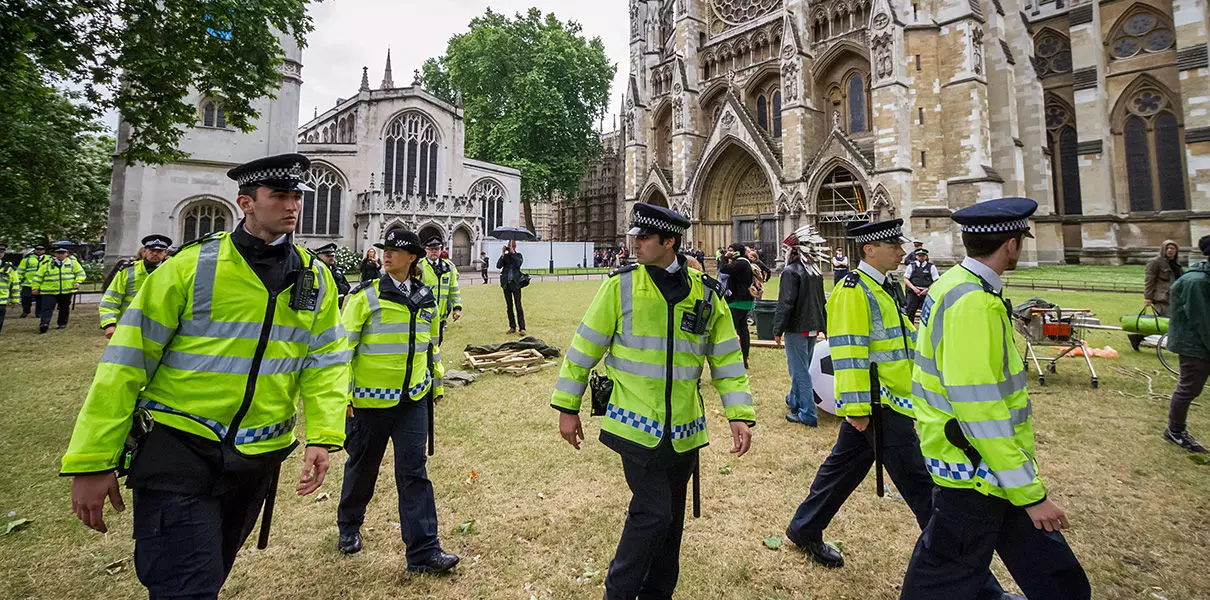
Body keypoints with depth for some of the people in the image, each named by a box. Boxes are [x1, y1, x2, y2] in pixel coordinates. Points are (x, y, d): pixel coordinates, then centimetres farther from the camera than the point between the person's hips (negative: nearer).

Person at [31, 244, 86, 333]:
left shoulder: (72, 262, 5)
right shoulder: (47, 264, 5)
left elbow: (80, 272, 6)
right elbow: (38, 276, 9)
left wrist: (78, 282, -10)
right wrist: (35, 287, 6)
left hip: (66, 290, 1)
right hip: (49, 291, -1)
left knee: (64, 308, 12)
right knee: (47, 309, -9)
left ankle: (62, 324, 25)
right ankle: (43, 325, -15)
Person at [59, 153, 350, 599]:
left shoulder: (315, 278, 0)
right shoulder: (193, 265, -10)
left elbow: (326, 362, -2)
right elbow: (127, 361, -8)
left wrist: (322, 437, -14)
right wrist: (92, 461, -9)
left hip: (258, 458, 4)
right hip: (178, 450, -4)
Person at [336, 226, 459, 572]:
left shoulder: (426, 300, 6)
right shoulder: (366, 296, -7)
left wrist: (437, 385, 19)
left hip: (413, 398, 3)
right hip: (370, 399, -2)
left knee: (414, 470, 1)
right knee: (363, 466, 15)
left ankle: (423, 551, 7)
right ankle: (349, 526, 44)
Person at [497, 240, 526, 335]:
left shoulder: (518, 255, 4)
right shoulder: (505, 256, 8)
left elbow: (518, 263, -16)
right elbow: (498, 266, -5)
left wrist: (512, 253, -14)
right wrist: (502, 254, -9)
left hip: (515, 283, -3)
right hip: (506, 284, 3)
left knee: (518, 305, -7)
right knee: (509, 306, 8)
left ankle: (522, 328, -6)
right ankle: (512, 327, 16)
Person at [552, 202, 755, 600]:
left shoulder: (707, 293, 0)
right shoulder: (621, 285, -7)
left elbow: (727, 359, 5)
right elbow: (584, 348, -3)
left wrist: (739, 415, -2)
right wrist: (568, 408, -1)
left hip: (683, 429, 4)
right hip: (636, 425, -3)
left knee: (670, 517, 16)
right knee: (653, 512, -4)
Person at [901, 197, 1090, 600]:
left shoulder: (956, 284, 7)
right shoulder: (974, 303, -25)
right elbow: (979, 409, -27)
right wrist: (1030, 493, -19)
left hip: (980, 465, 10)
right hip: (974, 473, -10)